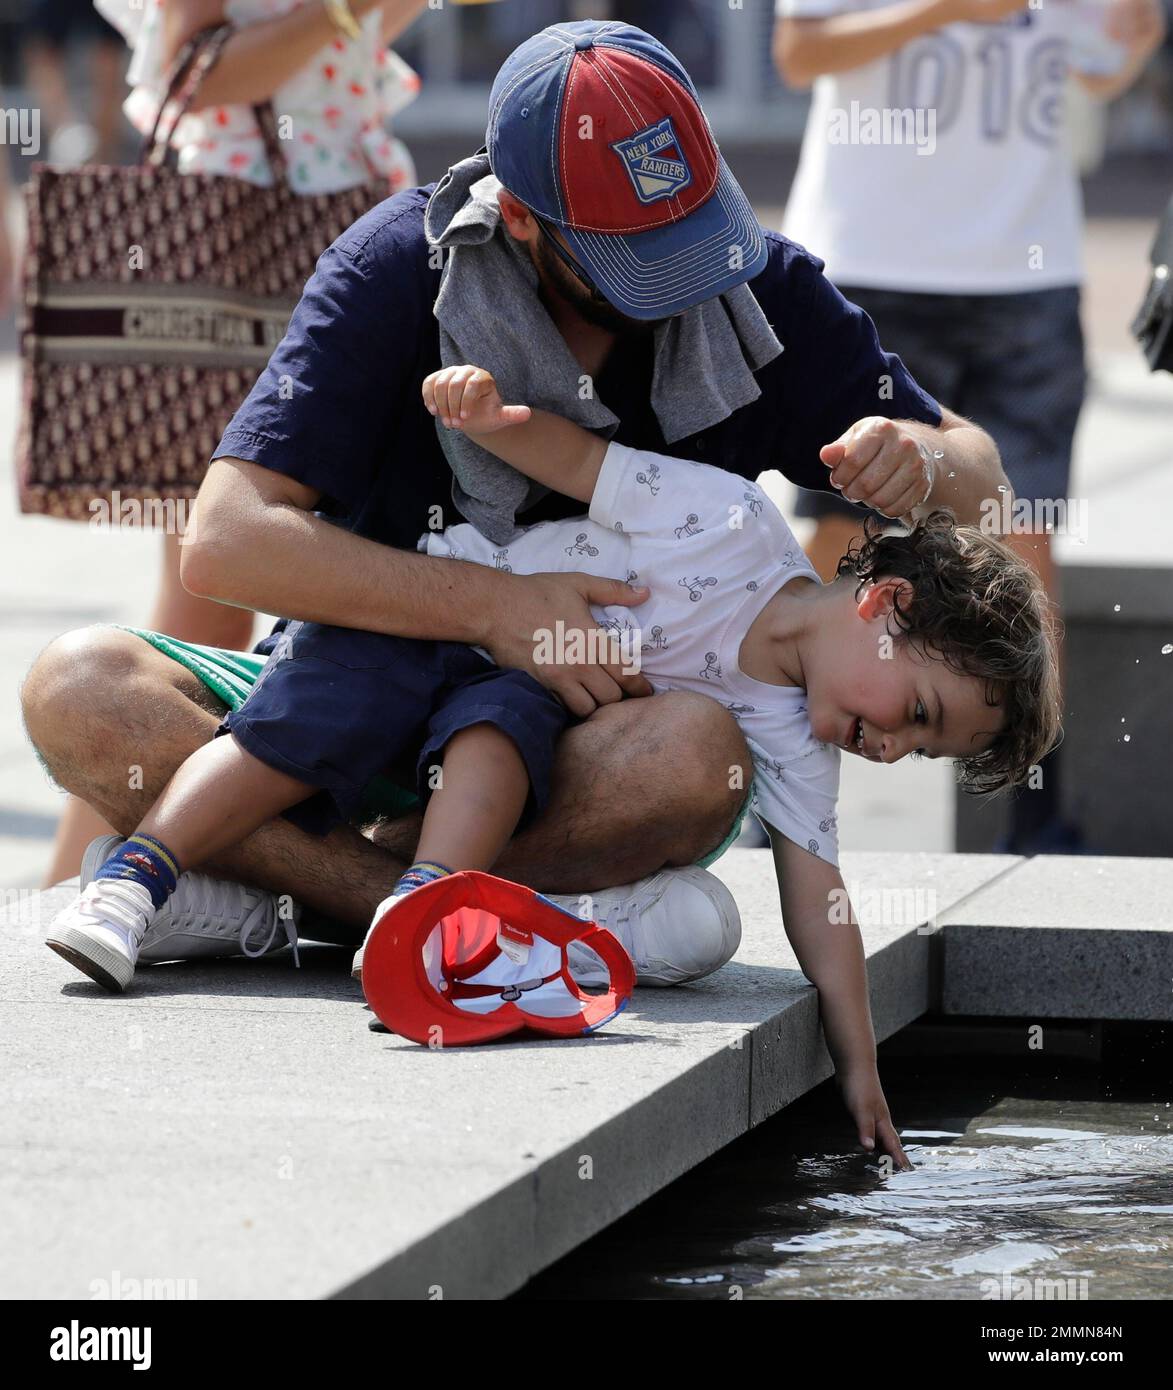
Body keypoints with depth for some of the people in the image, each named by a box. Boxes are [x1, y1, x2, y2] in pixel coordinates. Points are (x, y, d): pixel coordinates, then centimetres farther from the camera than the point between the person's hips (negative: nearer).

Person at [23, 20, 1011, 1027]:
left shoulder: (758, 289, -5)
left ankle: (271, 883, -22)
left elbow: (978, 480, 5)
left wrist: (922, 461, -21)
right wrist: (494, 608, -28)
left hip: (599, 735, 1)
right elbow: (228, 543, -19)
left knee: (697, 754, -37)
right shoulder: (401, 267, -12)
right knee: (82, 691, -26)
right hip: (367, 705, 0)